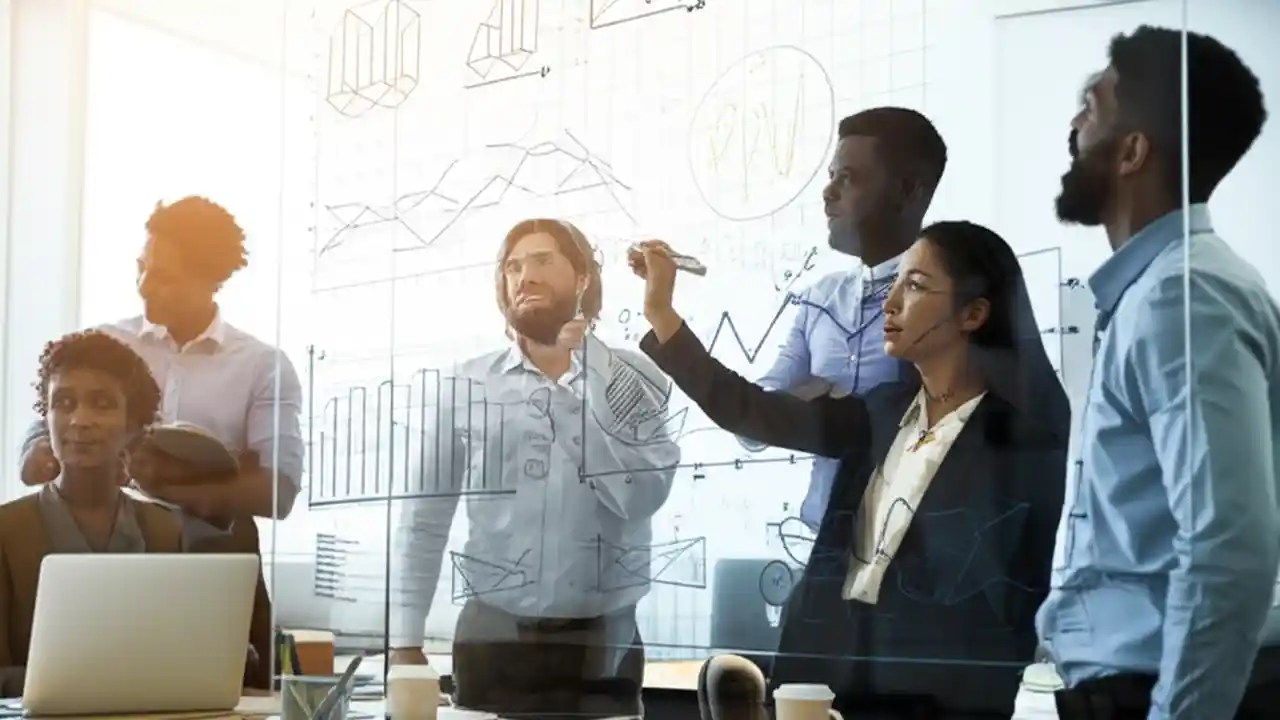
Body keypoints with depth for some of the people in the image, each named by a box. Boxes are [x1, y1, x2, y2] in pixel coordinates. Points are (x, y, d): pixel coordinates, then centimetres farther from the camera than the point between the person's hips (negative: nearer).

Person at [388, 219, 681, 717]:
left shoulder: (634, 379, 1)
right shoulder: (468, 385, 3)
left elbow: (640, 498, -13)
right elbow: (425, 518, 5)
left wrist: (587, 380, -11)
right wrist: (406, 638, 0)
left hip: (604, 640, 0)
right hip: (492, 635, 1)